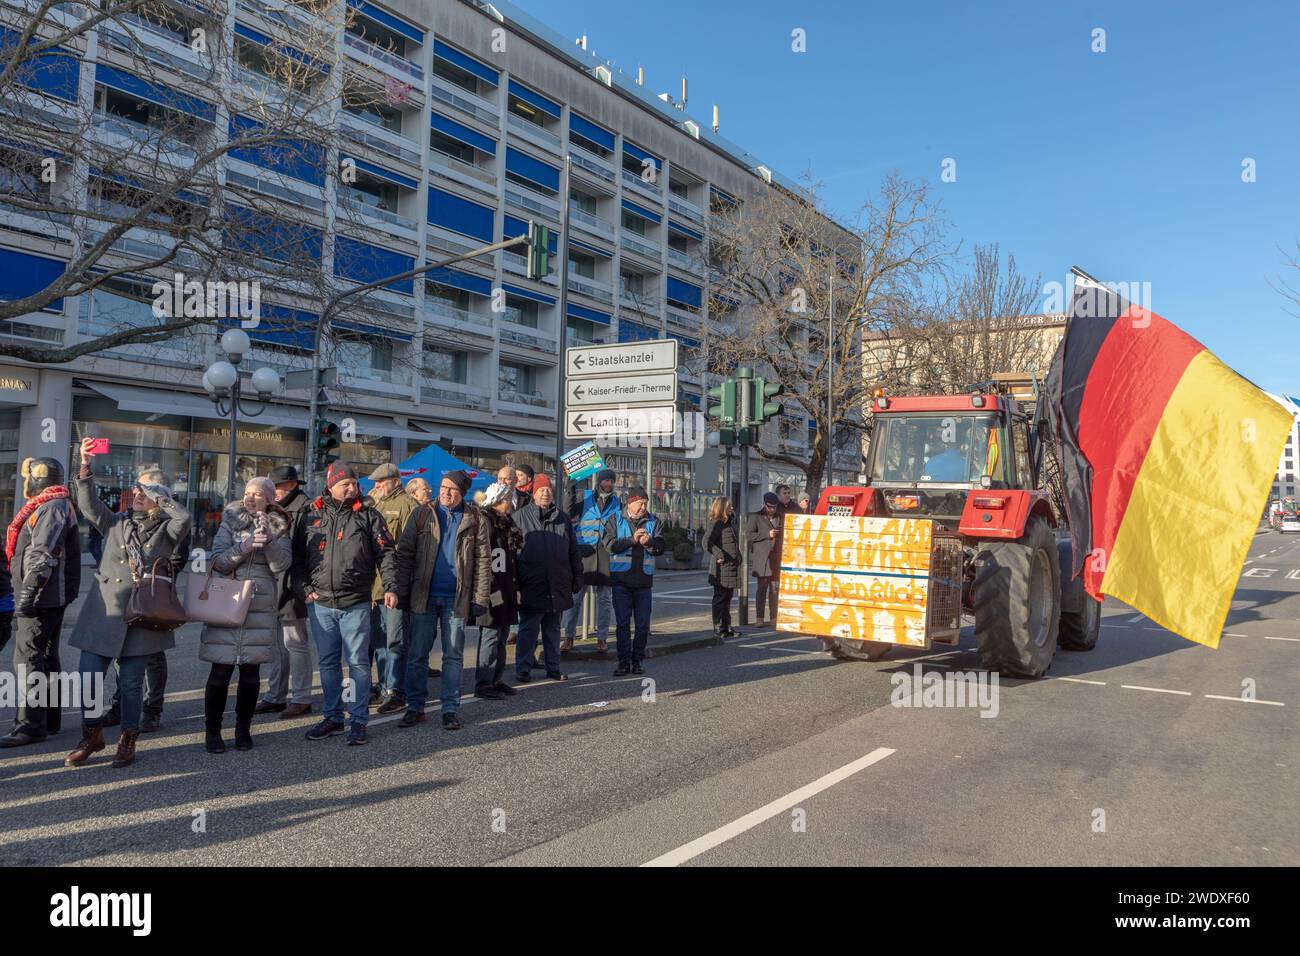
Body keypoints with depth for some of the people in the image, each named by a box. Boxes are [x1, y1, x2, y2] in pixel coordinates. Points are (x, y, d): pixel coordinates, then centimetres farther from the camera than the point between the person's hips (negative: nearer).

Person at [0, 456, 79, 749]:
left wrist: (27, 593, -25)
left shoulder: (52, 508, -13)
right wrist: (26, 593, 24)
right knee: (46, 658, 15)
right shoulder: (50, 507, 20)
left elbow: (43, 556, -22)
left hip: (42, 599, -11)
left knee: (28, 659, -10)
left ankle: (31, 725, -8)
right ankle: (50, 719, 23)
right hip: (49, 598, 11)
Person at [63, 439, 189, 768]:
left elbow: (184, 518, -17)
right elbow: (88, 504, -2)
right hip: (103, 613, 2)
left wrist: (160, 498, -5)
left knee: (132, 682, 4)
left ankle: (128, 740, 19)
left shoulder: (166, 531, 3)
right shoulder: (115, 522, 10)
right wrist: (86, 467, -12)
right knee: (88, 676, 1)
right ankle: (92, 735, 21)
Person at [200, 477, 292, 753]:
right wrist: (246, 545, -19)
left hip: (261, 608, 1)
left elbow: (281, 565, -5)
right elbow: (218, 562, -4)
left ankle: (243, 729, 20)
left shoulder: (279, 527, 6)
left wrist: (268, 538, -19)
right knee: (221, 671, -2)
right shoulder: (231, 522, 4)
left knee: (251, 670, 6)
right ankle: (212, 731, 11)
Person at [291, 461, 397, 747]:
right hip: (319, 603, 3)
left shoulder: (367, 515, 1)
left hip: (356, 604, -3)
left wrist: (390, 587, -13)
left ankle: (359, 720, 10)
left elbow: (385, 553, -2)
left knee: (358, 662, 2)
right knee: (328, 662, 12)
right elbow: (298, 556, 12)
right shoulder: (311, 515, 7)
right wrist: (304, 588, 0)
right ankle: (333, 717, 24)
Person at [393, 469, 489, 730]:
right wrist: (402, 591, -5)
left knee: (453, 656, 6)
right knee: (416, 654, 6)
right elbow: (404, 554, 1)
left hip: (457, 598, -1)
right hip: (423, 596, 1)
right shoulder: (421, 515, 3)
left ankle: (450, 709, 15)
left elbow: (483, 560, 1)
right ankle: (415, 707, 17)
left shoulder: (475, 520, 2)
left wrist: (479, 598, -4)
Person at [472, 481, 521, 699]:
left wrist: (515, 589, 17)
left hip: (506, 589, 9)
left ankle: (496, 680, 21)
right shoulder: (485, 522, -12)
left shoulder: (506, 523, 17)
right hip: (492, 590, -9)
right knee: (490, 636, -4)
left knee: (502, 635, 13)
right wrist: (491, 588, -21)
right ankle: (483, 684, 3)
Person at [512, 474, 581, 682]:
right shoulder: (521, 517, 1)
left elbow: (574, 552, 16)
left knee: (553, 629, 13)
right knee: (528, 630, 2)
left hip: (557, 587, 4)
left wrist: (577, 578, 12)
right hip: (531, 587, -4)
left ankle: (553, 669, 22)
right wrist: (514, 582, -5)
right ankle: (523, 670, 10)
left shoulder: (562, 519, 12)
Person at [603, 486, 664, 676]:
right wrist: (632, 540, -21)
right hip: (621, 578, -2)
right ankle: (624, 661, 6)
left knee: (643, 623, 5)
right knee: (622, 622, 0)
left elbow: (660, 548, -2)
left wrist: (649, 542, -22)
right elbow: (610, 544, -12)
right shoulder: (615, 520, 2)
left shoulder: (653, 522, 8)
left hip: (644, 579, 2)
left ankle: (637, 660, 16)